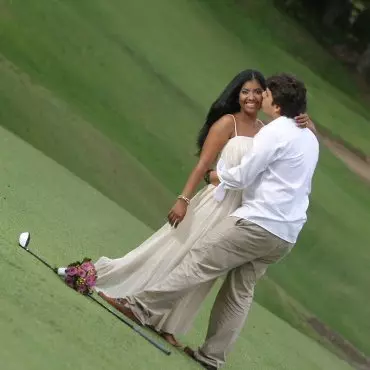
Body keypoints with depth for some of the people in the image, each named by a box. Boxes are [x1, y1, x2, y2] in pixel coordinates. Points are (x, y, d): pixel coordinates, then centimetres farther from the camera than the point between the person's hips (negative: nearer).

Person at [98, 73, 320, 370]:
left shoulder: (275, 132, -10)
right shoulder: (310, 138, 17)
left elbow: (241, 177, -11)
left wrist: (218, 172, 8)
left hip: (258, 223, -9)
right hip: (286, 236, 9)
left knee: (199, 261, -7)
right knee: (240, 291, 10)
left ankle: (144, 307, -8)